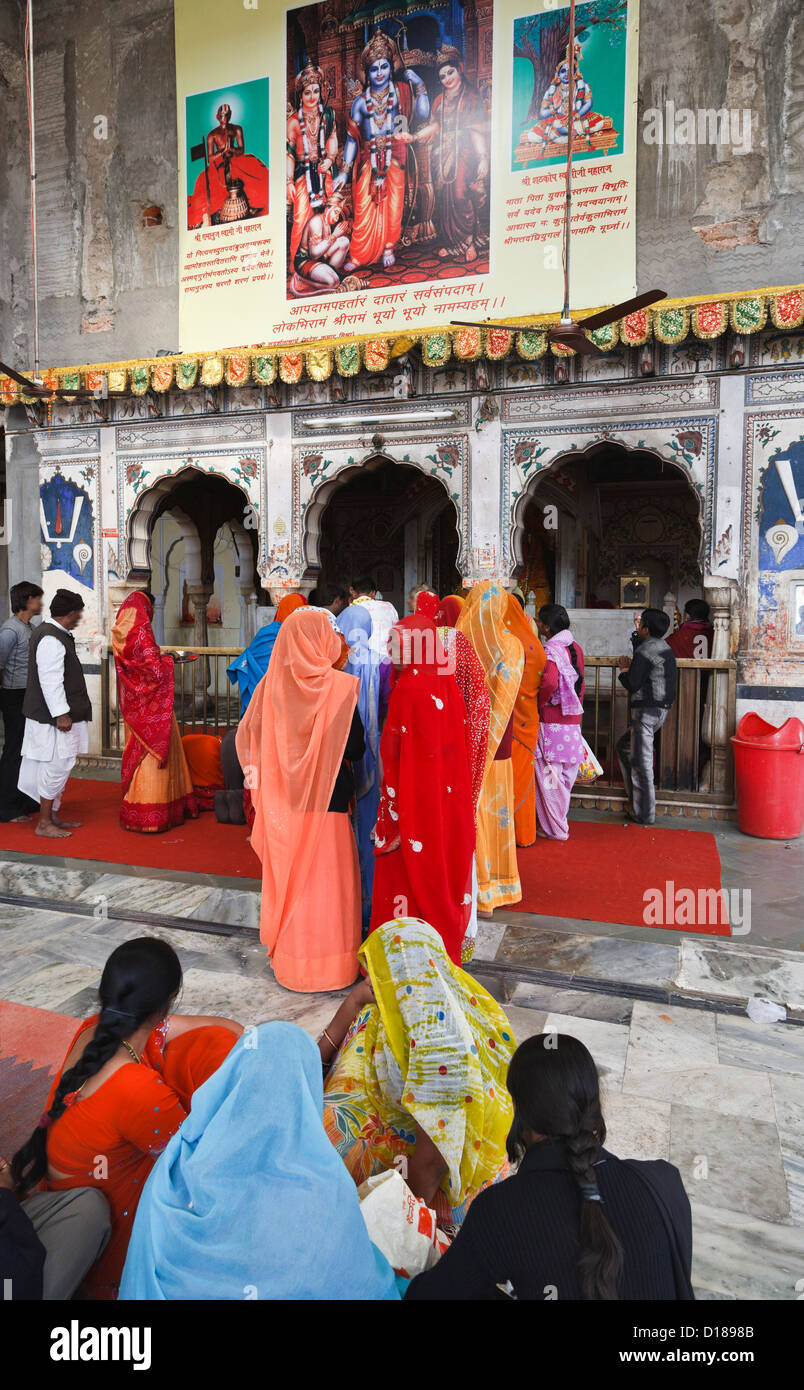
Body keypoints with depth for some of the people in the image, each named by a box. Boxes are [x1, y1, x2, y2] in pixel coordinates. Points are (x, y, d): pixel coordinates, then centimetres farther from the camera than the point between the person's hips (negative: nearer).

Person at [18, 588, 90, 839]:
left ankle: (52, 816, 27)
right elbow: (50, 681, -24)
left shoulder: (51, 632, 14)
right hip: (54, 715, -11)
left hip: (55, 713, 11)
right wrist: (61, 714, -23)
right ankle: (44, 823, 5)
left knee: (57, 766, 17)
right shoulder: (51, 640, -20)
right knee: (57, 765, -4)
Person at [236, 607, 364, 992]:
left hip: (282, 802, 4)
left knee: (287, 879, 16)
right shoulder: (339, 687, -13)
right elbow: (356, 748, -11)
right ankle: (325, 966, 18)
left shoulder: (271, 684, -3)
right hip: (325, 801, -4)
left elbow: (247, 733, 2)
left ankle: (289, 958, 30)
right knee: (325, 881, 8)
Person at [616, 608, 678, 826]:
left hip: (646, 710, -10)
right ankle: (634, 793, 24)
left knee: (641, 762, -4)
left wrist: (624, 669, 2)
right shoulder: (665, 648, 15)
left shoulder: (645, 651, -15)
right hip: (661, 709, 10)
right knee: (624, 746, 23)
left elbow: (633, 684, -17)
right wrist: (631, 667, 15)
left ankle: (644, 814, 1)